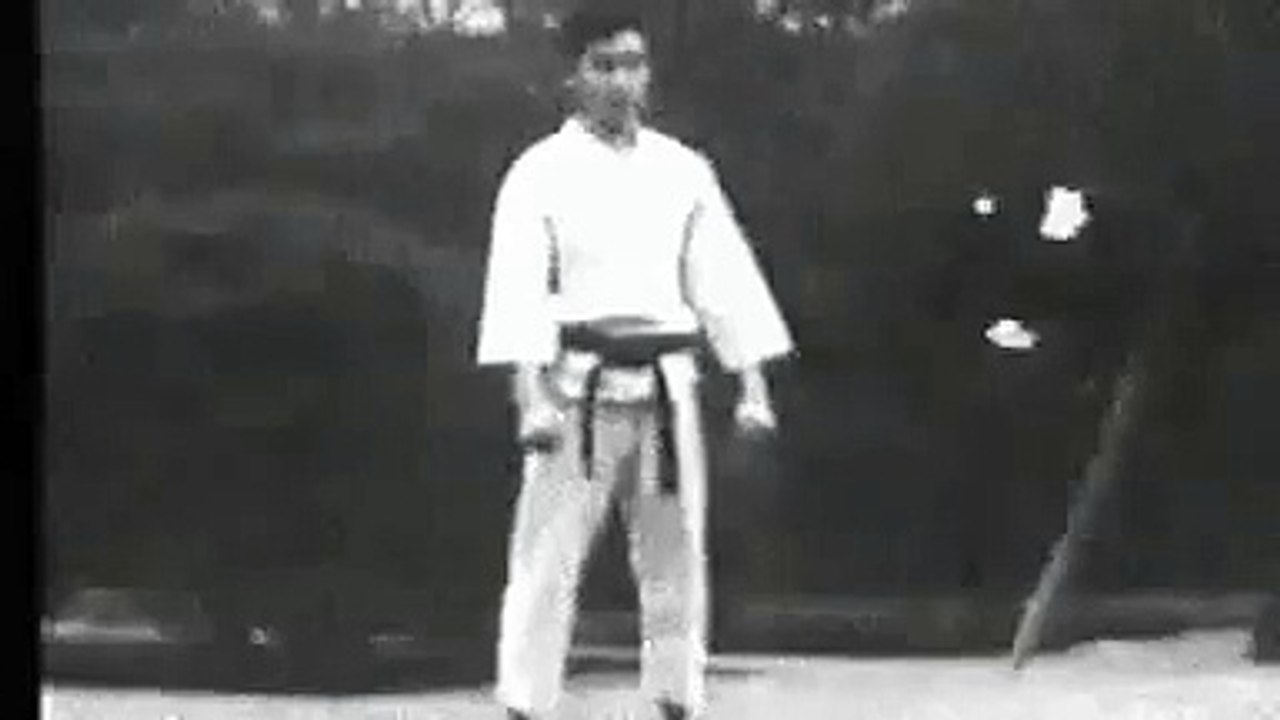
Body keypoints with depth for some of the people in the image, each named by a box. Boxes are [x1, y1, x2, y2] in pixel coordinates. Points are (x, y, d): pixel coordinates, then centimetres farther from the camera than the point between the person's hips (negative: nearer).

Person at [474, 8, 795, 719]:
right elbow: (519, 287, -10)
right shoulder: (542, 172, -3)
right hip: (578, 389, -4)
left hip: (666, 388, 4)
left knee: (677, 561, 10)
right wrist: (531, 396, -20)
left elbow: (725, 274, 7)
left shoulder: (683, 170, 7)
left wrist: (754, 387, 0)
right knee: (547, 562, -6)